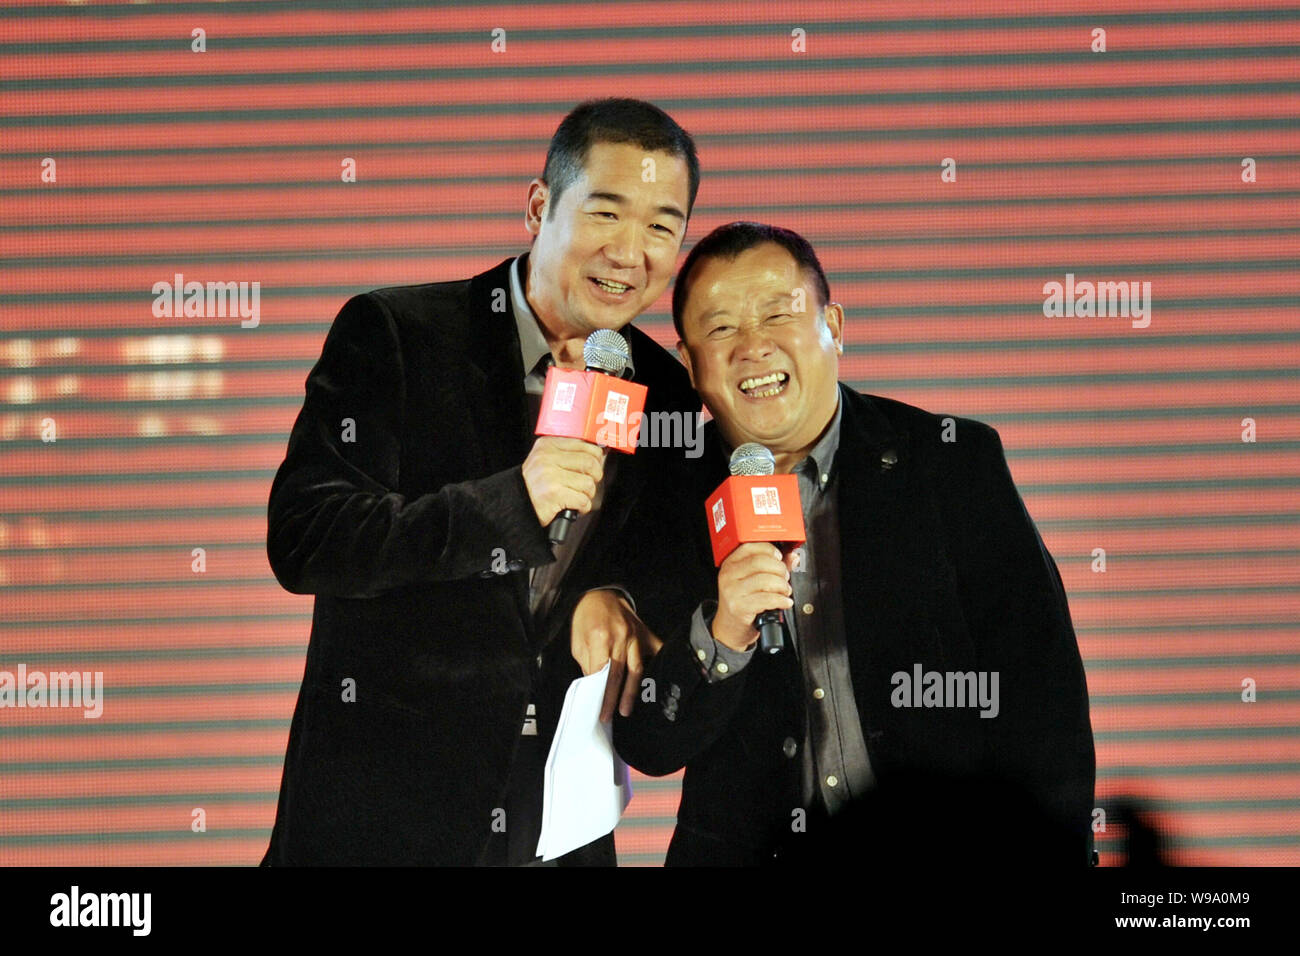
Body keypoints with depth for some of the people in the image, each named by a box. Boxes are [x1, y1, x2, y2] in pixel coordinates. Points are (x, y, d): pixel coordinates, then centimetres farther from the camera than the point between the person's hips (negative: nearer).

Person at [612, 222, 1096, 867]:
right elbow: (645, 746, 2)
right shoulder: (669, 504, 5)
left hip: (948, 844, 0)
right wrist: (720, 637, -15)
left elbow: (1042, 706, 1)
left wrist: (1052, 856, -9)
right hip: (750, 851, 0)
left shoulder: (957, 462, 3)